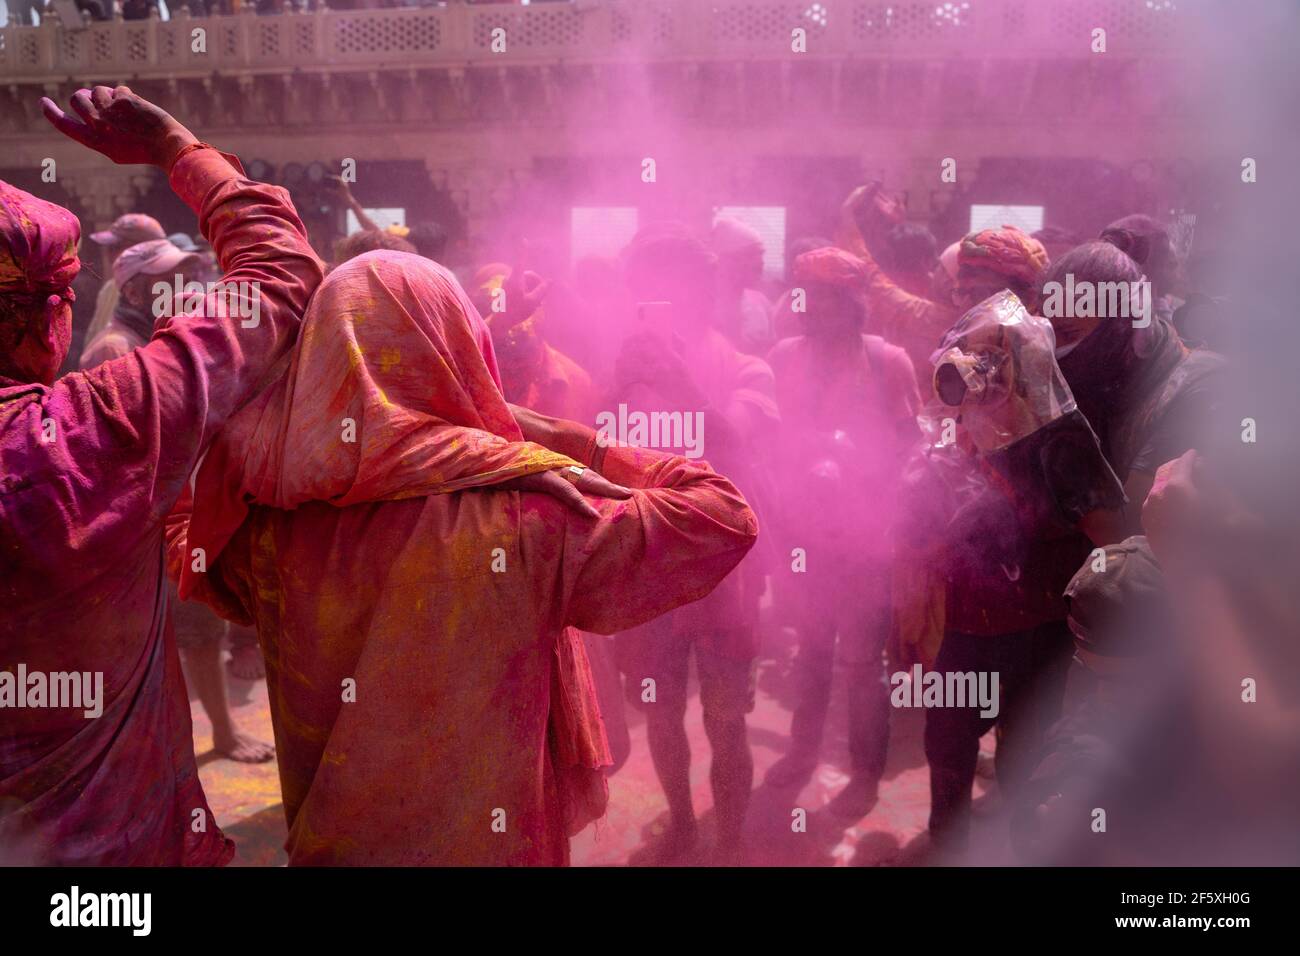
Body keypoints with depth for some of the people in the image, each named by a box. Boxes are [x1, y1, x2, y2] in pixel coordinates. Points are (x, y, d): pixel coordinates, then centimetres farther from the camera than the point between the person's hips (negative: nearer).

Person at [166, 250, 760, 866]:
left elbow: (185, 545, 11)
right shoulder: (523, 524, -26)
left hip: (323, 843, 4)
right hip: (485, 846, -3)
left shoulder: (269, 523, -13)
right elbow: (724, 516, -16)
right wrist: (554, 438, -12)